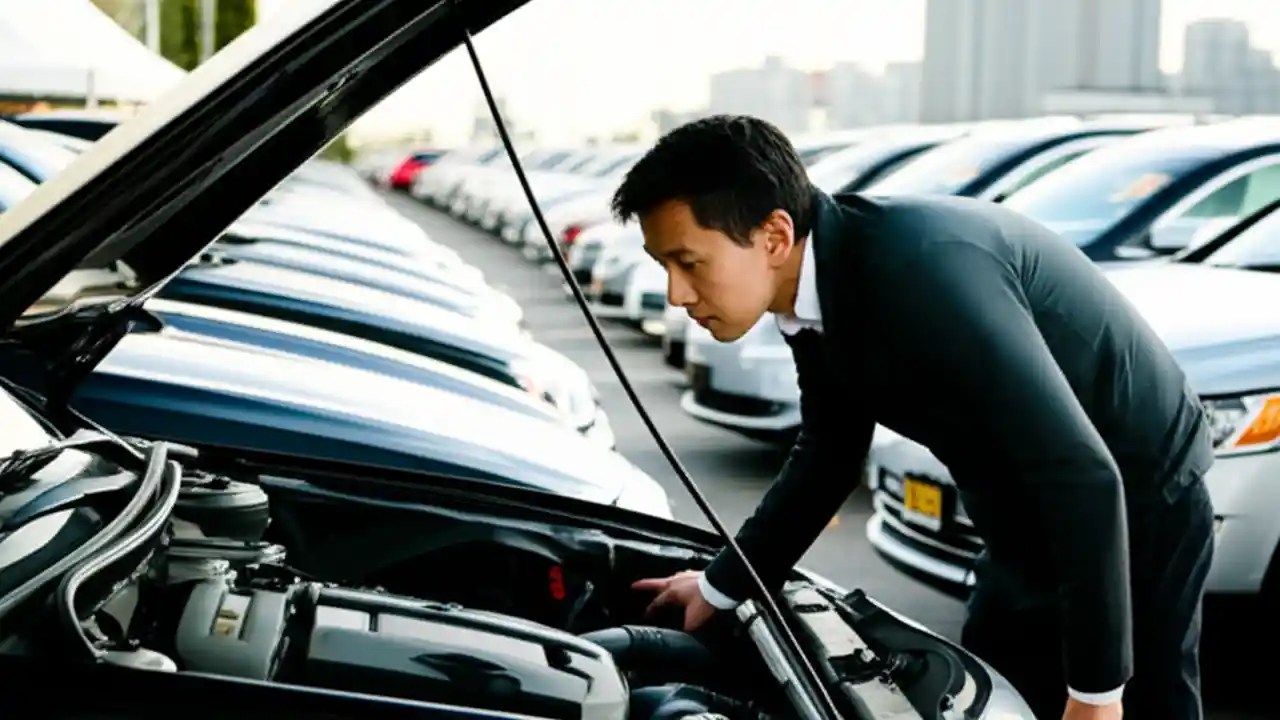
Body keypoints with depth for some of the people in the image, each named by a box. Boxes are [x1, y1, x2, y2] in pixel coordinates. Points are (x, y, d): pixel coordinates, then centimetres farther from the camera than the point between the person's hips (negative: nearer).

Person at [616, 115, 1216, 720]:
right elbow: (827, 456, 12)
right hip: (1030, 526, 8)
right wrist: (724, 585, 16)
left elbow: (1084, 477, -32)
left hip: (1131, 514, -8)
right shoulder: (823, 289, -5)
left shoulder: (922, 269, -33)